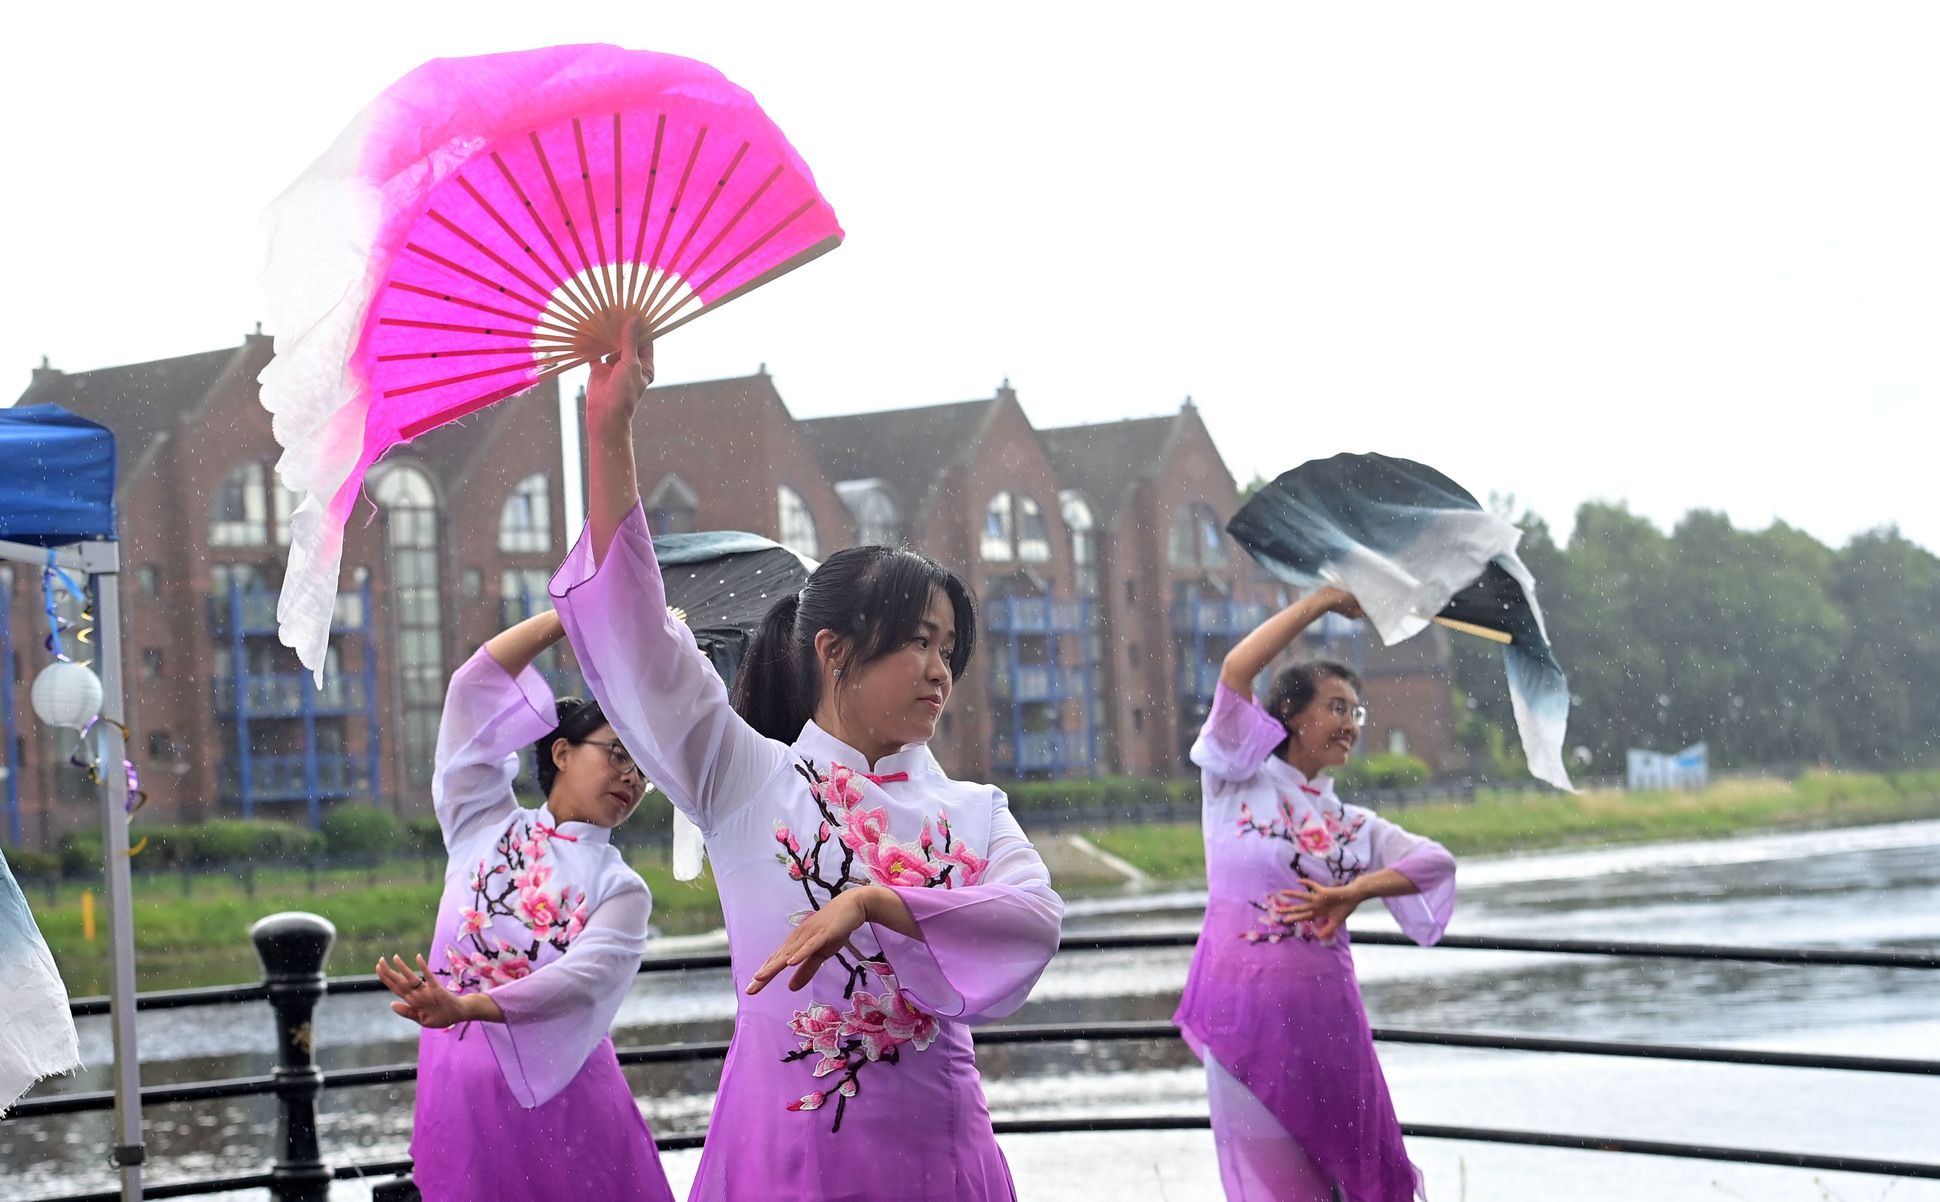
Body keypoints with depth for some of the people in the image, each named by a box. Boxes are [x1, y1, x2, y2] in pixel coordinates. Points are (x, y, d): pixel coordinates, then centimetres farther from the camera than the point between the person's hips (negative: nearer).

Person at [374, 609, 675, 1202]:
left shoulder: (622, 890, 4)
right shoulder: (484, 824, 9)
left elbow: (584, 978, -16)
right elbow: (476, 688, 3)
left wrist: (464, 1006, -32)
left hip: (561, 1089, -1)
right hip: (458, 1079, 1)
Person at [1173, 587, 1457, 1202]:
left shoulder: (1353, 824, 12)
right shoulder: (1238, 782, -1)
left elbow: (1436, 861, 0)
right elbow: (1235, 672, -14)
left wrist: (1352, 893, -16)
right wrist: (1322, 600, -8)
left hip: (1327, 1012, 5)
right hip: (1246, 1009, -5)